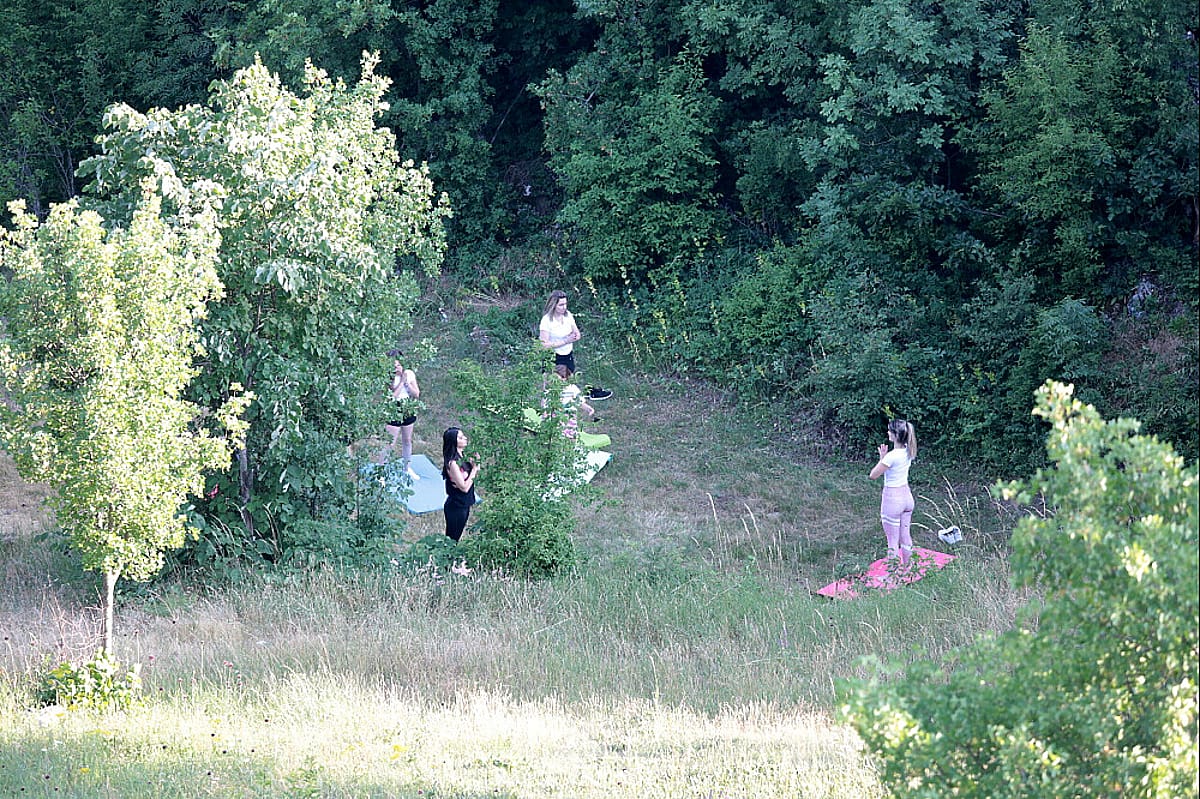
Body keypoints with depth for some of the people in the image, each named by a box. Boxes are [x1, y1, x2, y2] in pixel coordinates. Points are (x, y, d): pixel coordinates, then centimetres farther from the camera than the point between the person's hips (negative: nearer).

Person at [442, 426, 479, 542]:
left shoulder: (462, 456, 0)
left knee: (456, 537, 20)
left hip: (464, 504, 8)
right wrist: (474, 469, -18)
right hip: (456, 507, -8)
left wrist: (475, 466, -9)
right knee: (452, 538, 6)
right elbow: (464, 487, -24)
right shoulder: (453, 463, -26)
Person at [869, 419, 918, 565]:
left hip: (893, 498, -7)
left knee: (893, 540, 4)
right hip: (906, 495, 8)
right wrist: (885, 457, -2)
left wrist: (882, 457, -7)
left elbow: (873, 475, -16)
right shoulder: (908, 452, -2)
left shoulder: (892, 456, -25)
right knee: (905, 536, 18)